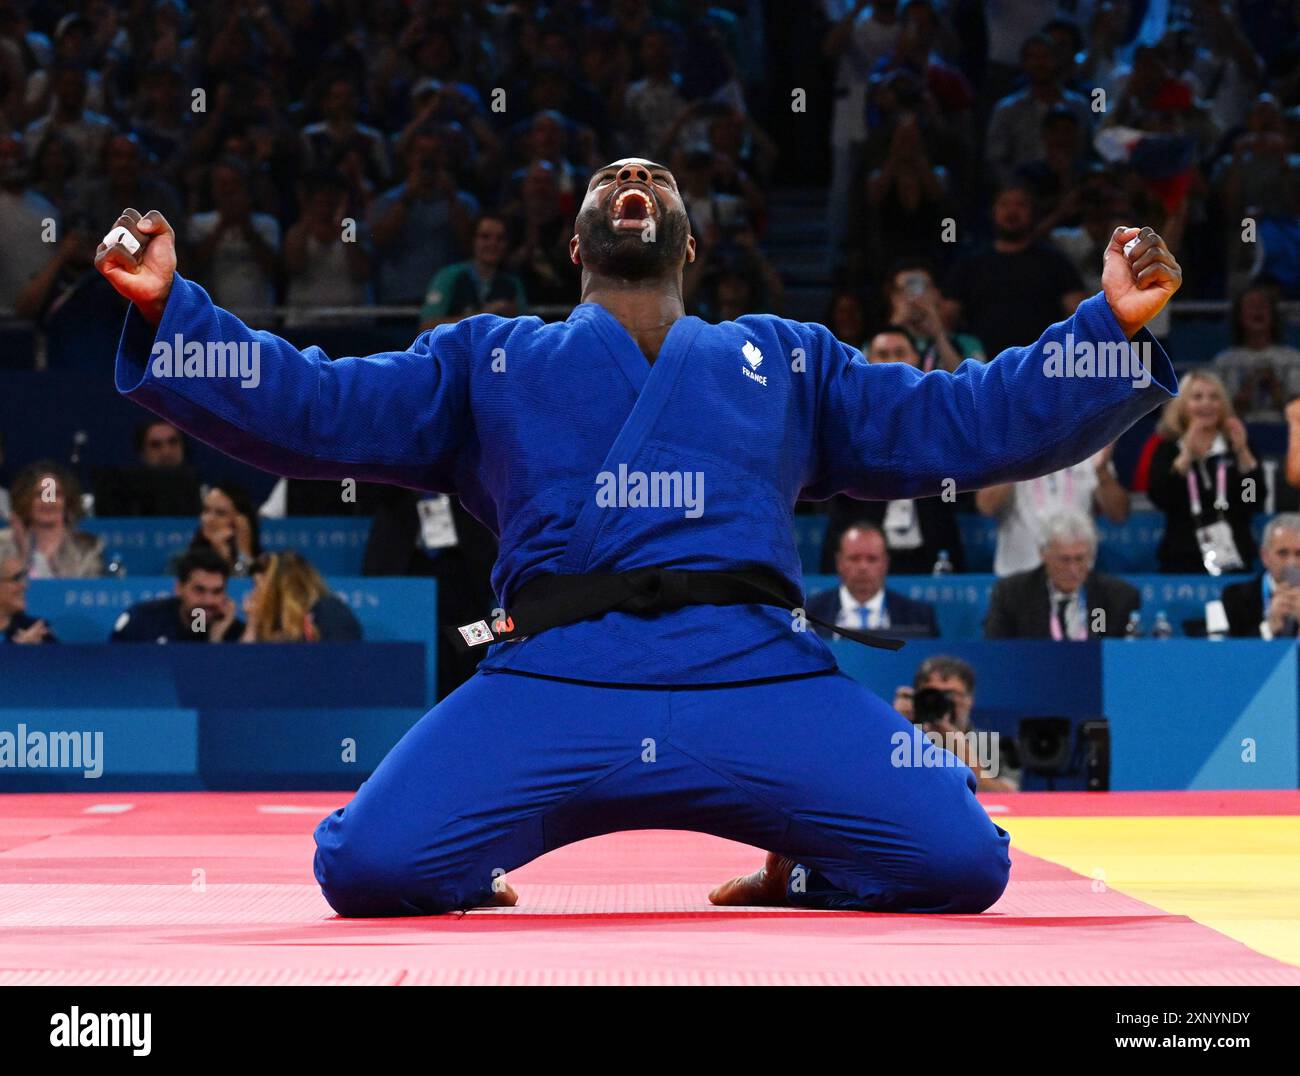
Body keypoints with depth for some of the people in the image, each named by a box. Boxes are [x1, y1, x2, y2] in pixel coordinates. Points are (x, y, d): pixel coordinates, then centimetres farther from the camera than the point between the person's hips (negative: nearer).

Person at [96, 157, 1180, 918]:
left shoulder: (788, 359, 32)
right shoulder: (487, 359, 29)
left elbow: (974, 422, 26)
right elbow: (308, 407, 20)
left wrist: (1114, 327, 12)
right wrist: (168, 307, 6)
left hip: (757, 676, 1)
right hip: (552, 677, -1)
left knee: (960, 863, -19)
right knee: (369, 869, -25)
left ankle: (801, 875, 14)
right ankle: (475, 883, 12)